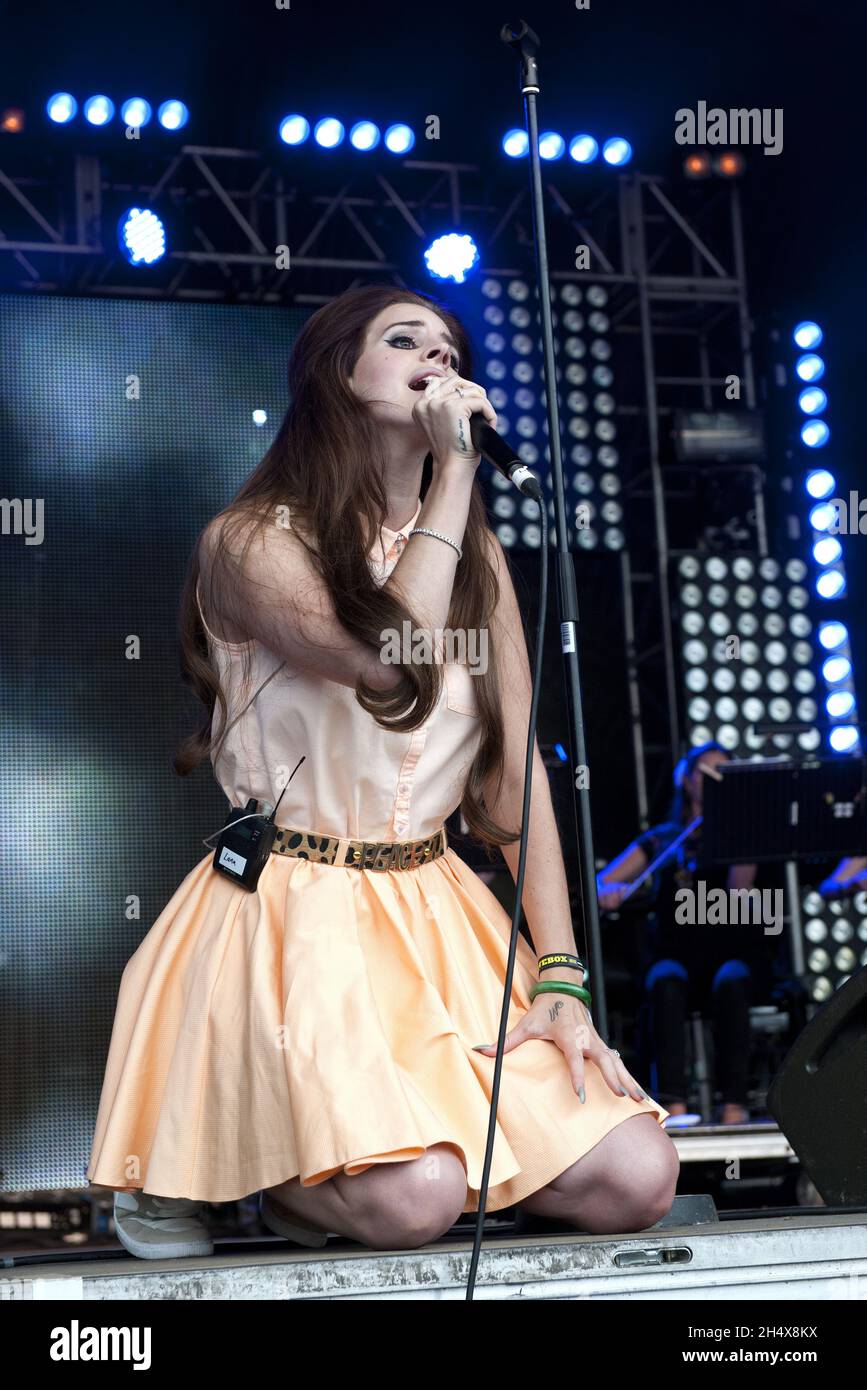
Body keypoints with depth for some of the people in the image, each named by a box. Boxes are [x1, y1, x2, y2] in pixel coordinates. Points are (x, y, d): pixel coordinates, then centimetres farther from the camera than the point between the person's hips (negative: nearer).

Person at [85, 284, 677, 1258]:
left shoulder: (477, 555, 13)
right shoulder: (250, 542, -4)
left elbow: (518, 767, 5)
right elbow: (393, 662, -23)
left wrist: (562, 978, -4)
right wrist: (453, 471, -13)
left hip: (440, 917, 6)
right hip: (295, 915, -6)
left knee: (637, 1181, -11)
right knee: (412, 1201, -27)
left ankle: (315, 1179, 10)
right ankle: (202, 1160, 5)